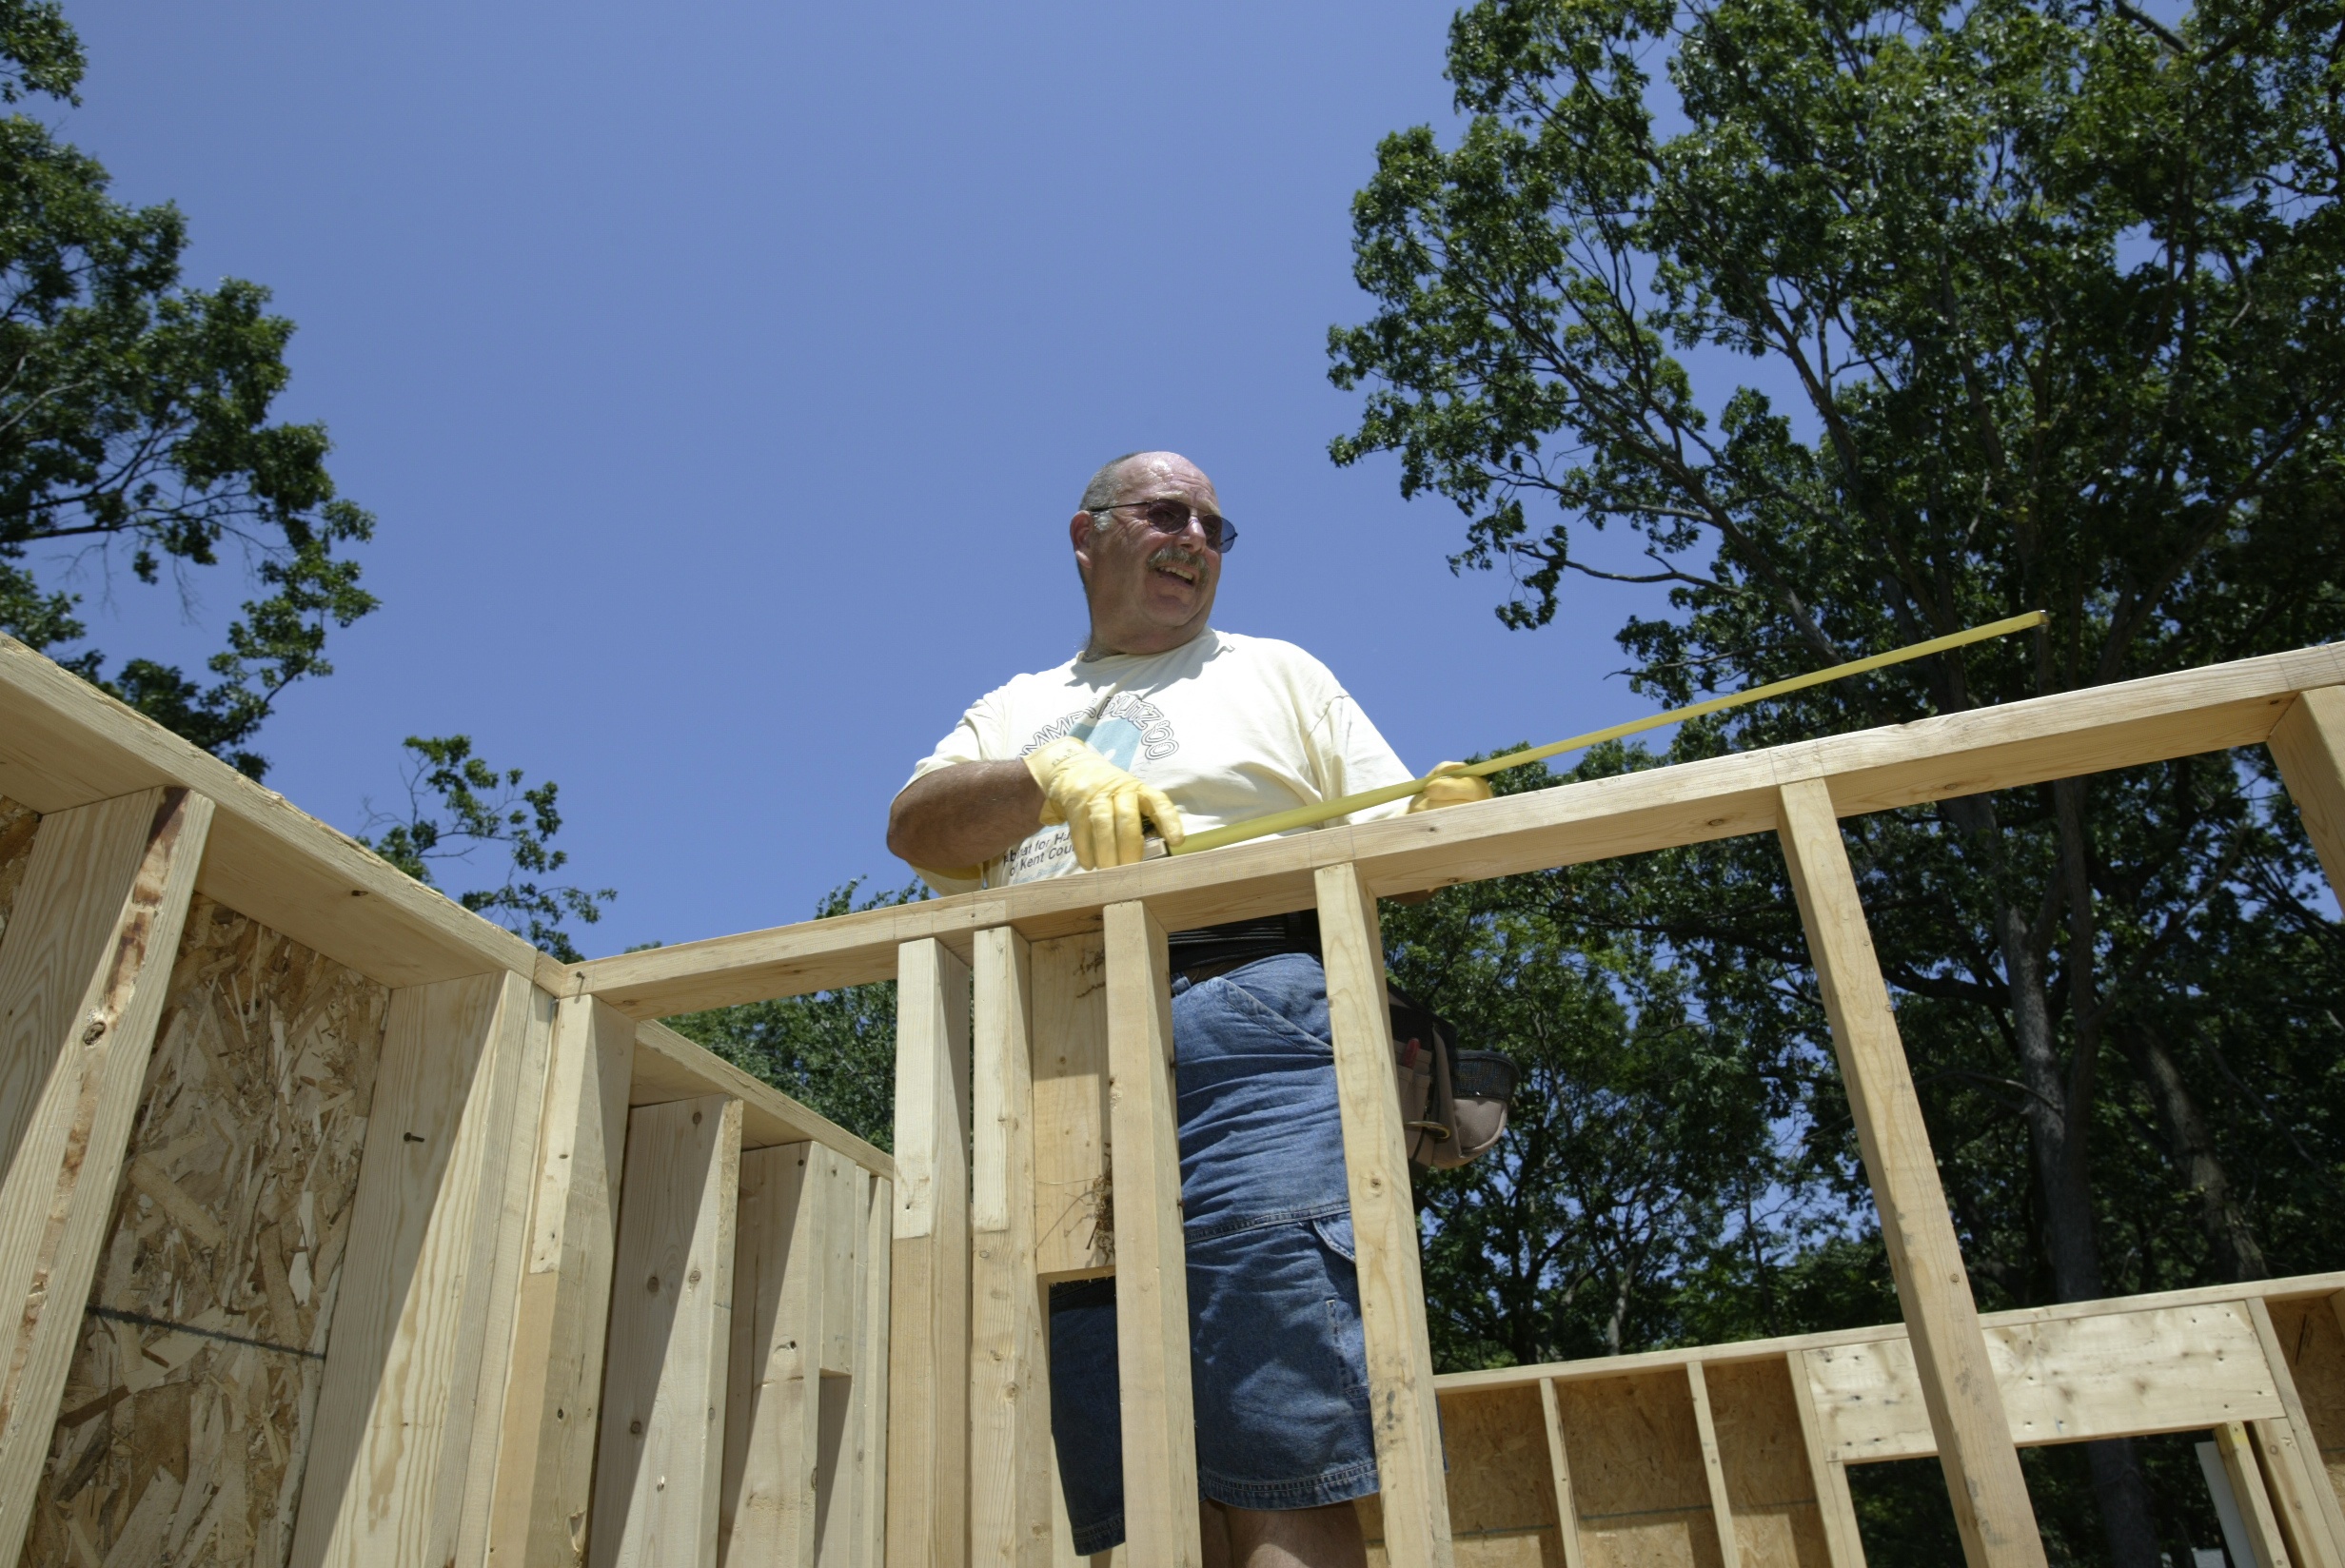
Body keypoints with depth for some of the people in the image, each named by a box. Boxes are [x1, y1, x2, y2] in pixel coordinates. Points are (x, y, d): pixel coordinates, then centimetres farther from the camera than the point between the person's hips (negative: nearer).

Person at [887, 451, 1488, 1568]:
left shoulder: (1276, 672, 26)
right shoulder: (1016, 712, 29)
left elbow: (1393, 843, 16)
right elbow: (916, 825, 8)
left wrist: (1443, 819, -9)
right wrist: (1055, 778, -11)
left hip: (1251, 1023, -2)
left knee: (1284, 1473, -14)